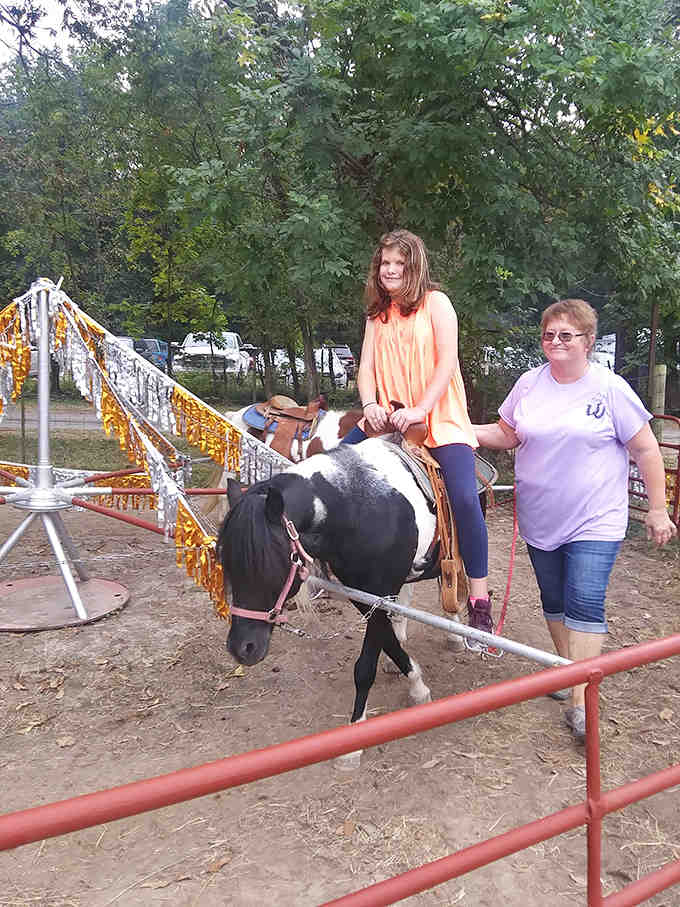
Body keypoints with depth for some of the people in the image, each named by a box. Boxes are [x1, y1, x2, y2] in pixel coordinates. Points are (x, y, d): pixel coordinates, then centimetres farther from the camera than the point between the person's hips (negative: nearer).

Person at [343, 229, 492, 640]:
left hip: (440, 419, -5)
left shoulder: (436, 302, 1)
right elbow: (367, 365, 7)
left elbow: (446, 363, -9)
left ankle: (480, 602, -14)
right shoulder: (377, 313, 16)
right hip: (389, 418, 5)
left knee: (464, 497, -23)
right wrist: (370, 404, -13)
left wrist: (419, 410, -21)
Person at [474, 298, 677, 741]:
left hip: (595, 521, -4)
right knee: (554, 601, 16)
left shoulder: (611, 388, -8)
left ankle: (580, 701, -3)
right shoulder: (529, 384, 2)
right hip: (540, 519, 4)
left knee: (585, 604, -10)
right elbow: (507, 435, 11)